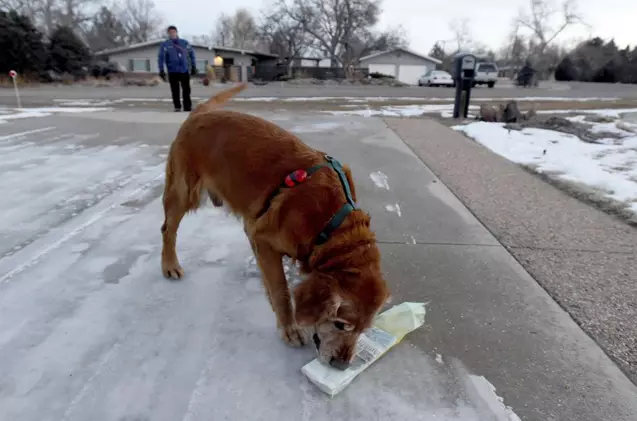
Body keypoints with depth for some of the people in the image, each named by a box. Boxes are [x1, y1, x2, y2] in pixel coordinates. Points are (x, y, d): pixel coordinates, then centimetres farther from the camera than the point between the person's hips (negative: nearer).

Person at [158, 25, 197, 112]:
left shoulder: (185, 43, 7)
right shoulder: (165, 44, 0)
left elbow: (191, 54, 14)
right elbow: (161, 58, -4)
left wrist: (193, 67, 10)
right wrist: (161, 70, -12)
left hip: (184, 71, 1)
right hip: (173, 72, -1)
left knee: (186, 91, 1)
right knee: (175, 92, 2)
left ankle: (188, 109, 8)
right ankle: (177, 108, 12)